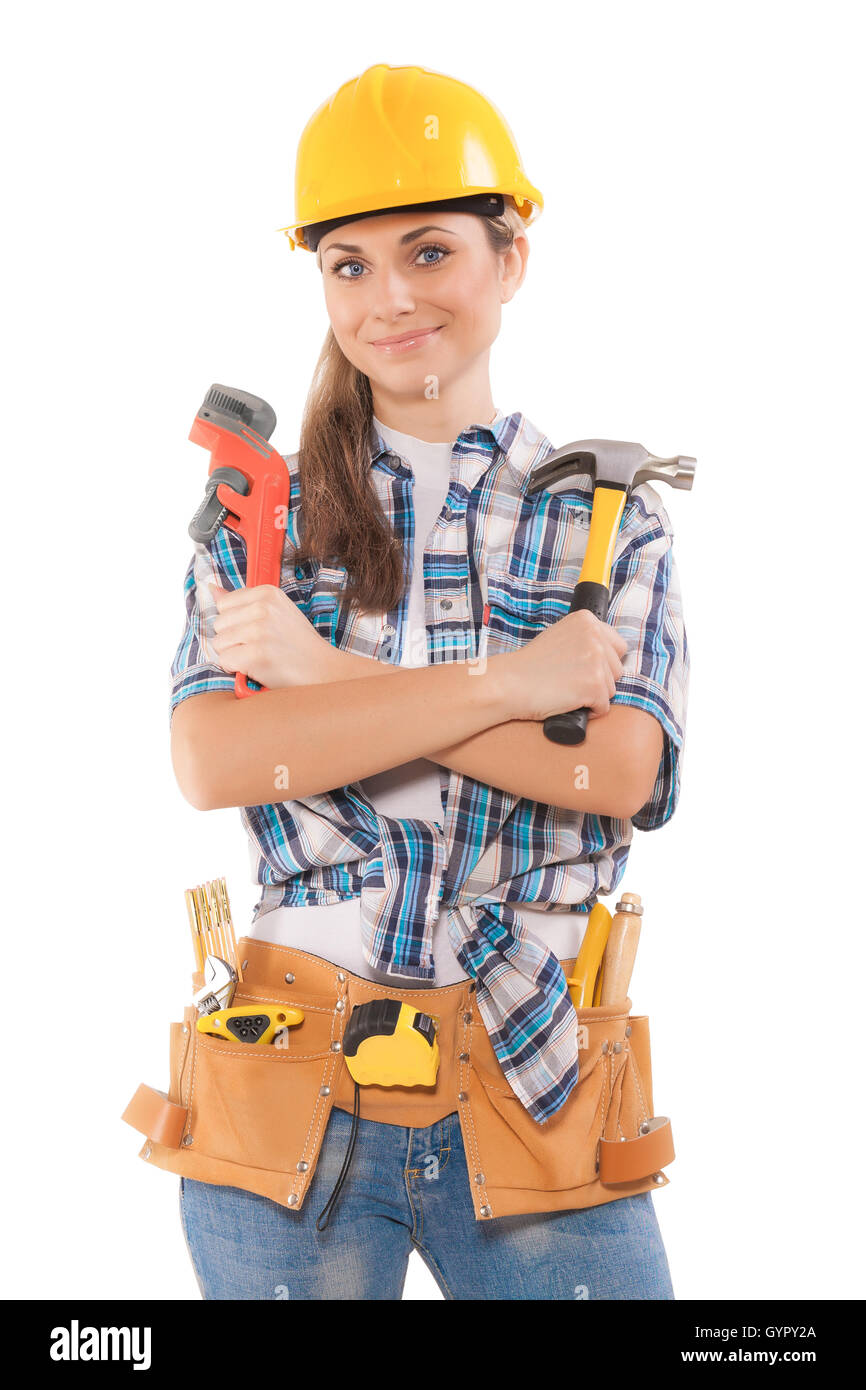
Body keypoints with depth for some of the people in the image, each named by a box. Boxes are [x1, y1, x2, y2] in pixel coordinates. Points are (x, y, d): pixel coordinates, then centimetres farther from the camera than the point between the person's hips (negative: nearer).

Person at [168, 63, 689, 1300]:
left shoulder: (612, 521, 4)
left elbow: (620, 772, -12)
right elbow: (211, 761, -12)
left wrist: (329, 676, -14)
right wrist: (506, 683, -16)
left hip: (533, 1094, 0)